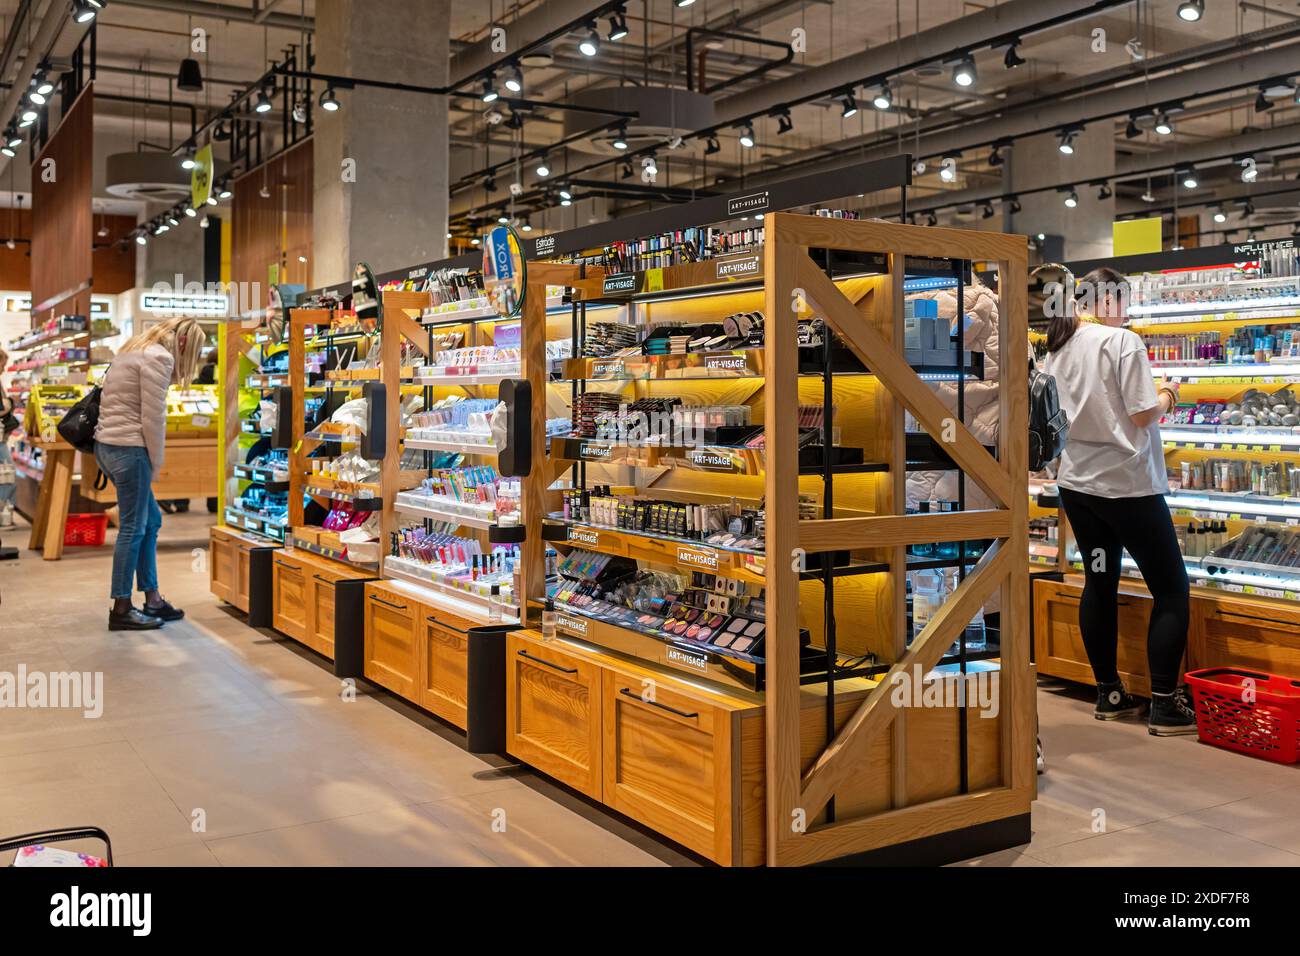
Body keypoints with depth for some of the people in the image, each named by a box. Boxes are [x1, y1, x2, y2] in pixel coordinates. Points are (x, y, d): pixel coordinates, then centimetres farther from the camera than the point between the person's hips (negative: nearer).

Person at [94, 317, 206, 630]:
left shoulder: (135, 351, 19)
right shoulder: (159, 358, -11)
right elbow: (153, 418, -15)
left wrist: (150, 463, 13)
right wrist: (155, 464, -4)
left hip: (107, 443, 10)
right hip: (128, 448, -10)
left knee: (151, 519, 15)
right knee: (133, 527, -2)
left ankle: (152, 600, 20)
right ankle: (122, 609, 6)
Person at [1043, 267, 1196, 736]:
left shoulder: (1058, 348, 7)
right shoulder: (1122, 341, -14)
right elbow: (1142, 415, -17)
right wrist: (1167, 395, 3)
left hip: (1076, 482, 7)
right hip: (1127, 484, -7)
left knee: (1099, 583, 15)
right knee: (1171, 588, 3)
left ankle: (1109, 693, 21)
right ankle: (1165, 705, 3)